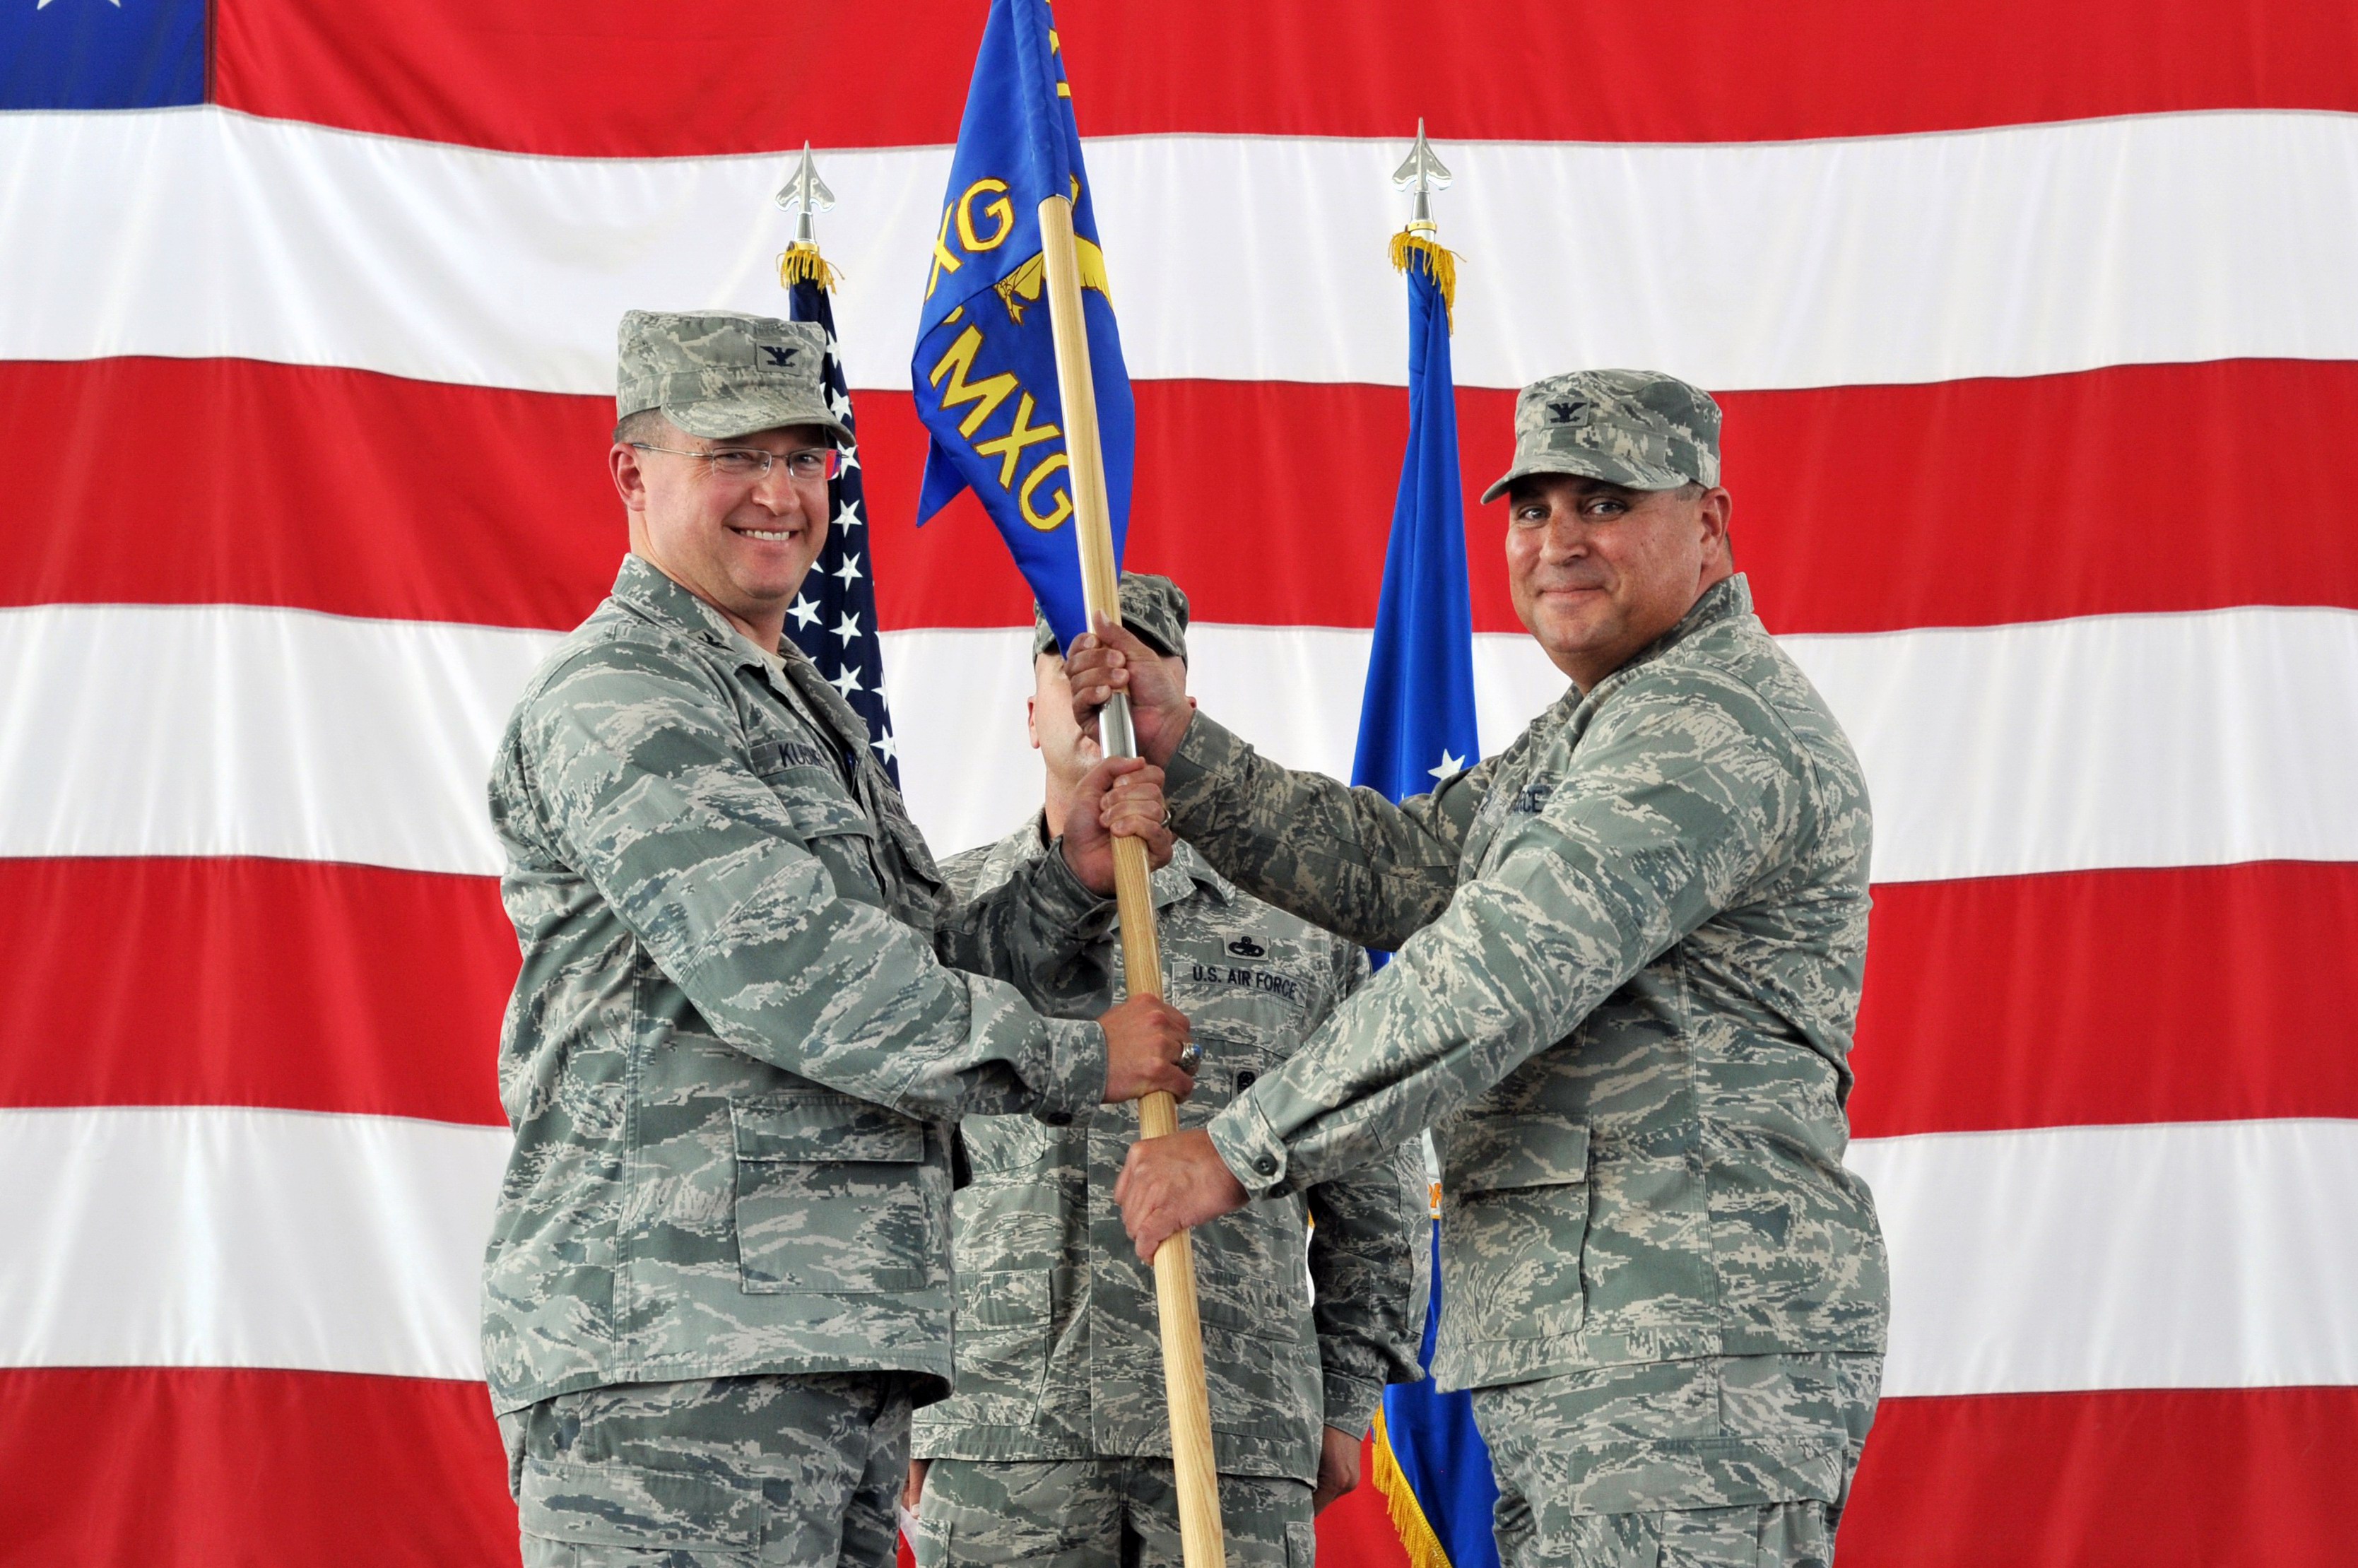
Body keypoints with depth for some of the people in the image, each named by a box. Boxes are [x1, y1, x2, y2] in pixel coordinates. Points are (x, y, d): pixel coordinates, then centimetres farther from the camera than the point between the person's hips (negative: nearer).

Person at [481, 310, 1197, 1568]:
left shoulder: (801, 710, 27)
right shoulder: (614, 698, -6)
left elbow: (931, 975, 23)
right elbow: (788, 974, -16)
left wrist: (1075, 878, 4)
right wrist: (1079, 1064, -8)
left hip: (840, 1359, 10)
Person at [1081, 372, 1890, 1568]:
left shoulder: (1716, 723, -12)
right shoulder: (1593, 735, 25)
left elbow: (1501, 975, -20)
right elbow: (1391, 866, 22)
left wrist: (1241, 1150, -15)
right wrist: (1180, 747, 10)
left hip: (1692, 1350, -11)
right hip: (1574, 1375, 11)